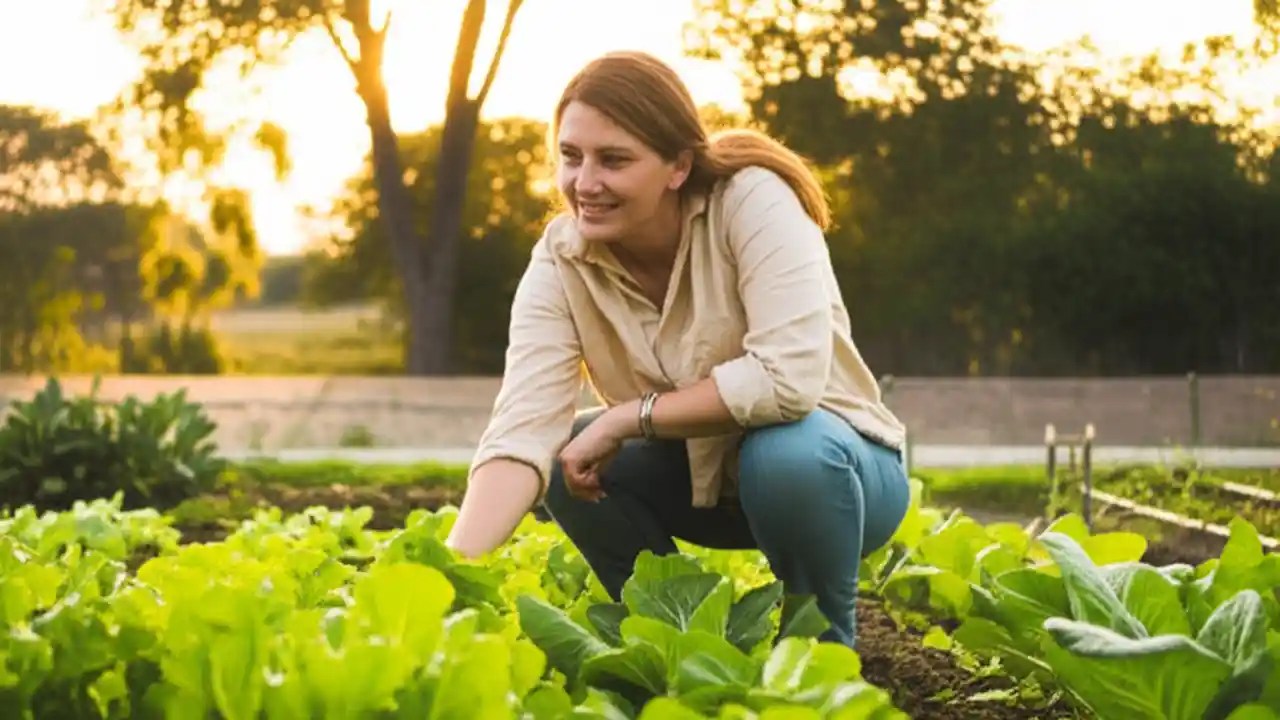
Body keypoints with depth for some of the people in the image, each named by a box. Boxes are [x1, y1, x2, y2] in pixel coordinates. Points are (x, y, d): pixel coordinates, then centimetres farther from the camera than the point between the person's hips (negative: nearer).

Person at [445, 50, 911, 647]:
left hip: (828, 462, -4)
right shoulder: (561, 261, -15)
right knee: (567, 463, -19)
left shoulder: (753, 202, -26)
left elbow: (789, 379, -38)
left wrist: (625, 417, -30)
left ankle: (824, 649, -9)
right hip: (698, 473, 4)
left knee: (787, 454, -35)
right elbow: (523, 427, -27)